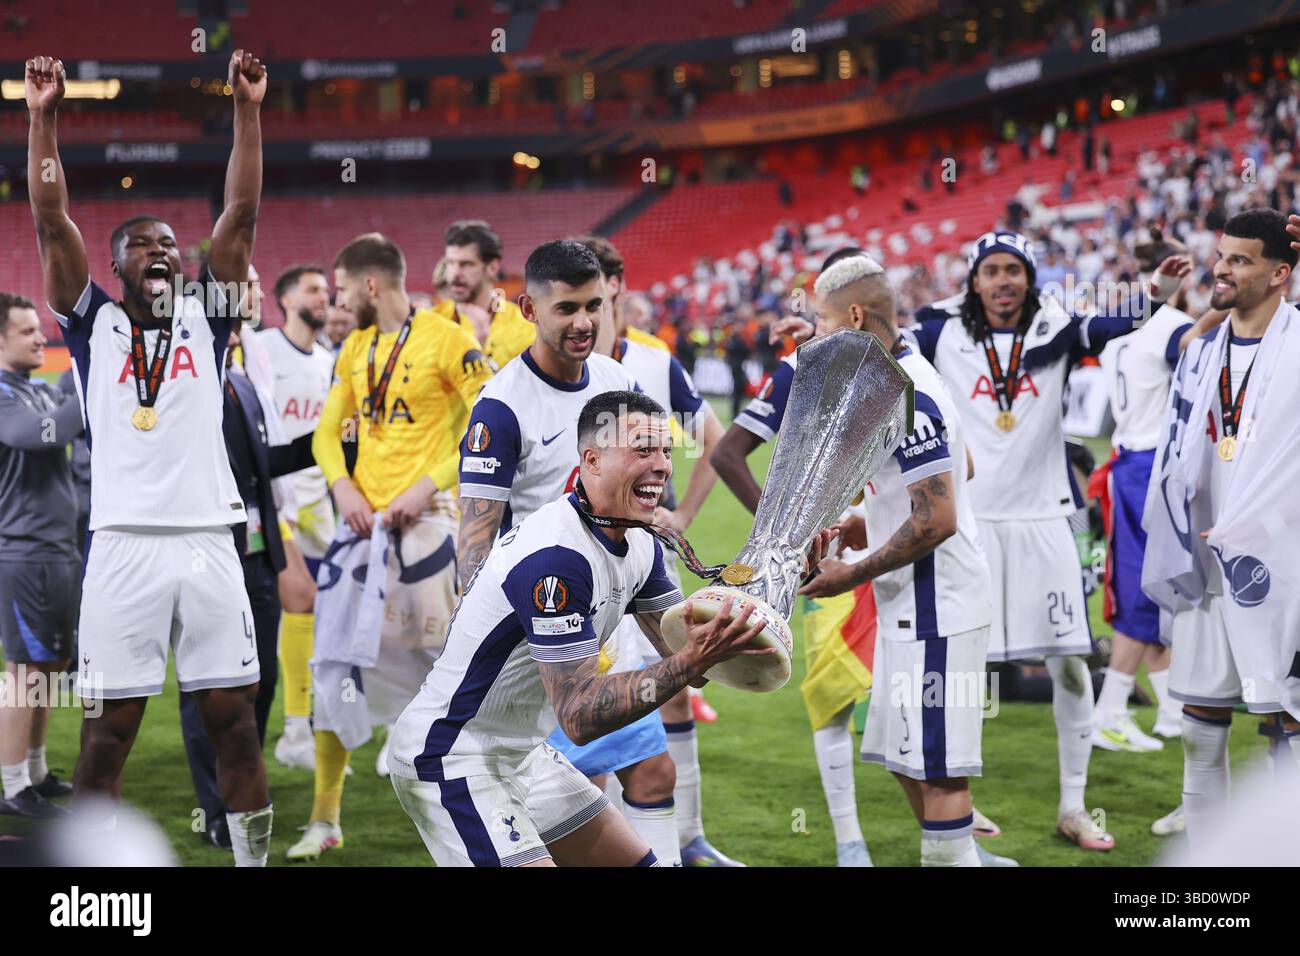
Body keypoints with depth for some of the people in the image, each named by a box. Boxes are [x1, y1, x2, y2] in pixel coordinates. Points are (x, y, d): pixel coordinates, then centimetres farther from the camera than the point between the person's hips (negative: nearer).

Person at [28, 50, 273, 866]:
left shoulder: (204, 320, 13)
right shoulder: (94, 324, 9)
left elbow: (242, 214, 8)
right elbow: (52, 221, 2)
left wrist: (248, 110, 3)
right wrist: (43, 118, -3)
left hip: (208, 544, 2)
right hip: (125, 546, -2)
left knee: (235, 719, 5)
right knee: (110, 729, 2)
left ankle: (254, 858, 14)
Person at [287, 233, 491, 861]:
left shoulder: (446, 340, -7)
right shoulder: (355, 349, 13)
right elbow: (327, 431, 18)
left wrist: (427, 487, -16)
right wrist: (343, 488, -1)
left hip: (424, 521, -6)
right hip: (363, 521, 6)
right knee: (337, 667, 3)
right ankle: (325, 820, 11)